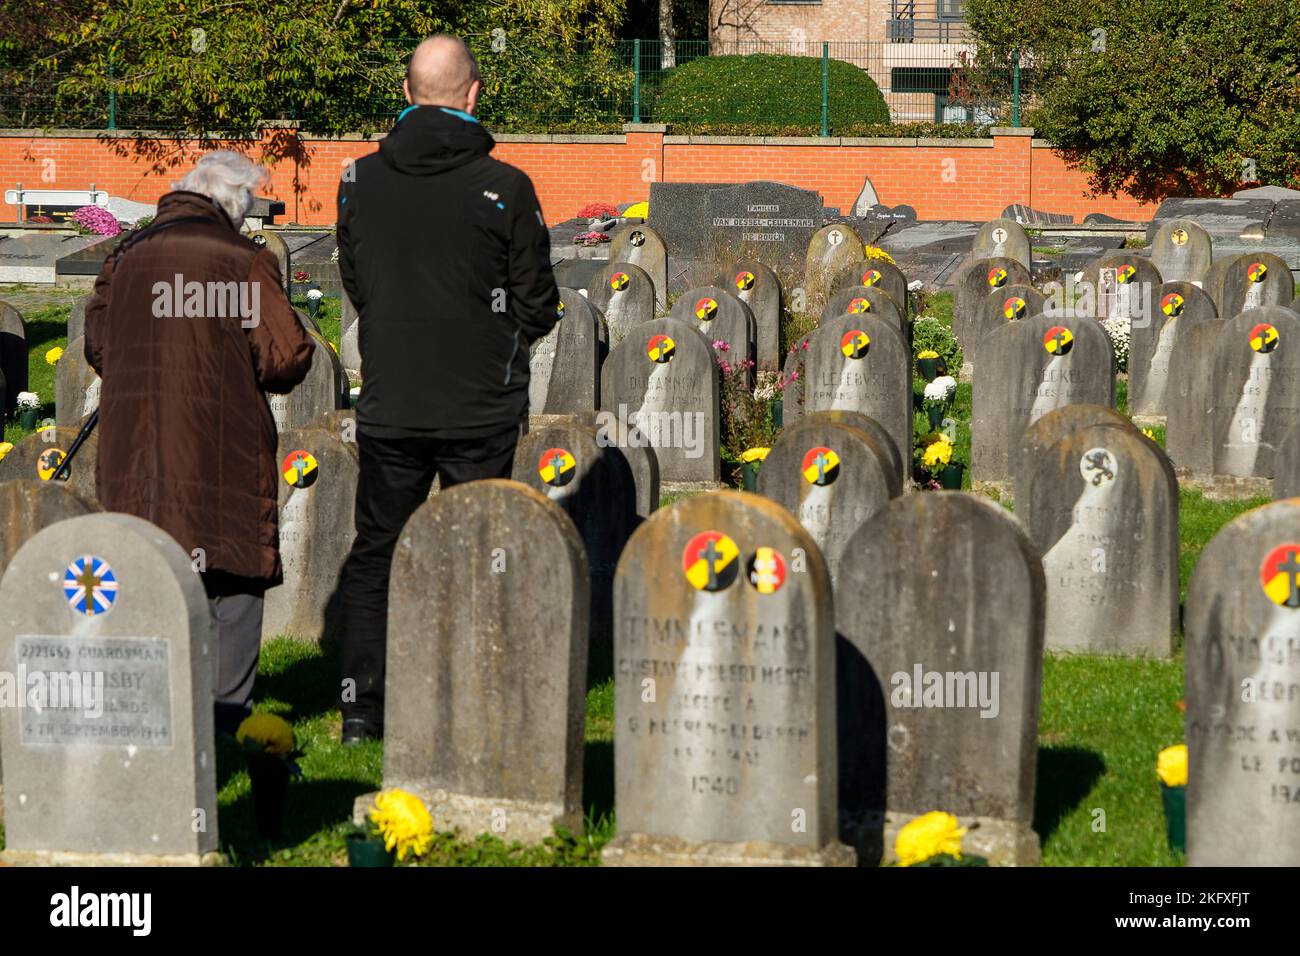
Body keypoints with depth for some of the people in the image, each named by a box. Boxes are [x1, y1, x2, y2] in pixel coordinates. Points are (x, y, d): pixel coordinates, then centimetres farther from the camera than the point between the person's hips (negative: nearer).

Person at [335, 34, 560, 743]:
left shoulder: (359, 181, -3)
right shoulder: (504, 189, -12)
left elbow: (355, 285, 10)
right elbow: (537, 305, -3)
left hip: (388, 406, 2)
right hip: (482, 407, -2)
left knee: (374, 552, 12)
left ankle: (359, 705, 8)